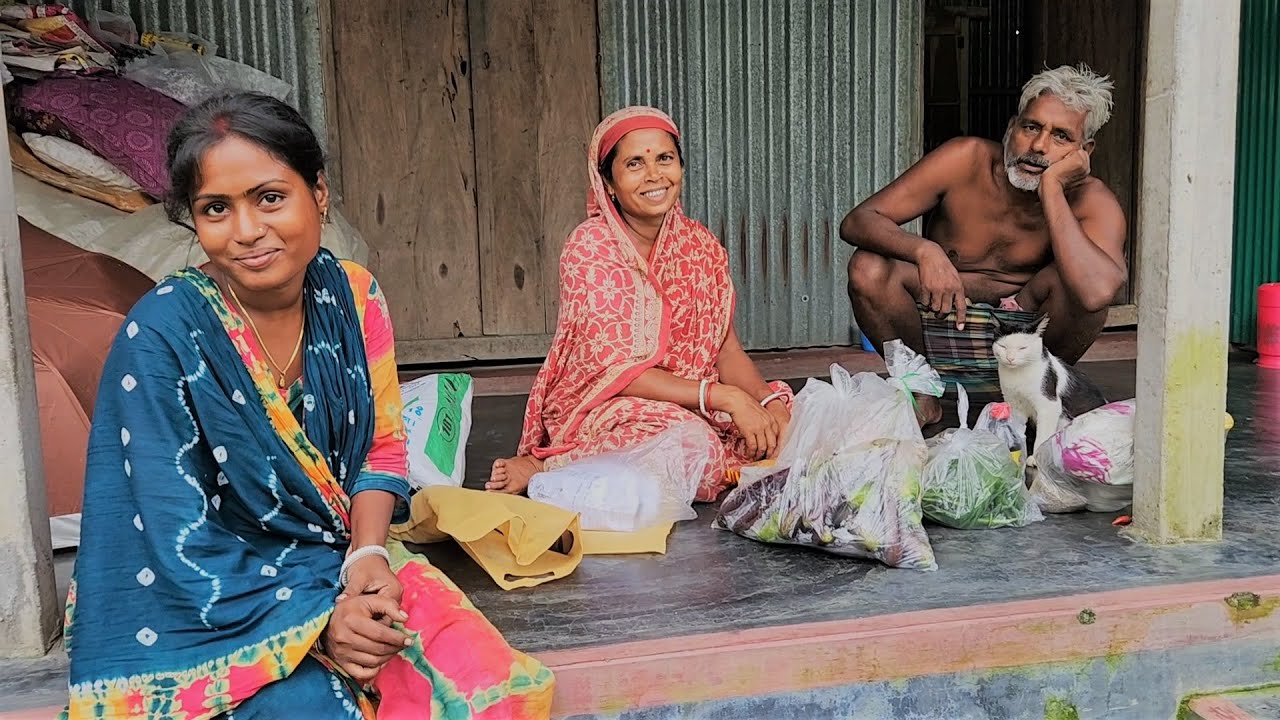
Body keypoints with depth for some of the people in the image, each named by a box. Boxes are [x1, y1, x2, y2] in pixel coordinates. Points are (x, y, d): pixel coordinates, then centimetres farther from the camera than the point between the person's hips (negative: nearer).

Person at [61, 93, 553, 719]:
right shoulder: (163, 333, -19)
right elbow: (178, 536, -17)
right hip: (210, 604, -4)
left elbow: (381, 445, 4)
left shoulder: (352, 296, -5)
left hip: (340, 566, 4)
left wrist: (369, 555, -14)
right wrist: (315, 623, -25)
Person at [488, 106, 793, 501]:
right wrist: (727, 397, -27)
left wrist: (771, 403, -18)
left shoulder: (699, 244, 4)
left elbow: (727, 350, 3)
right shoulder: (591, 246, -15)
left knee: (786, 417, -11)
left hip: (684, 405, 7)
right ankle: (545, 468, -12)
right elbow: (616, 371, -20)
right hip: (597, 409, -6)